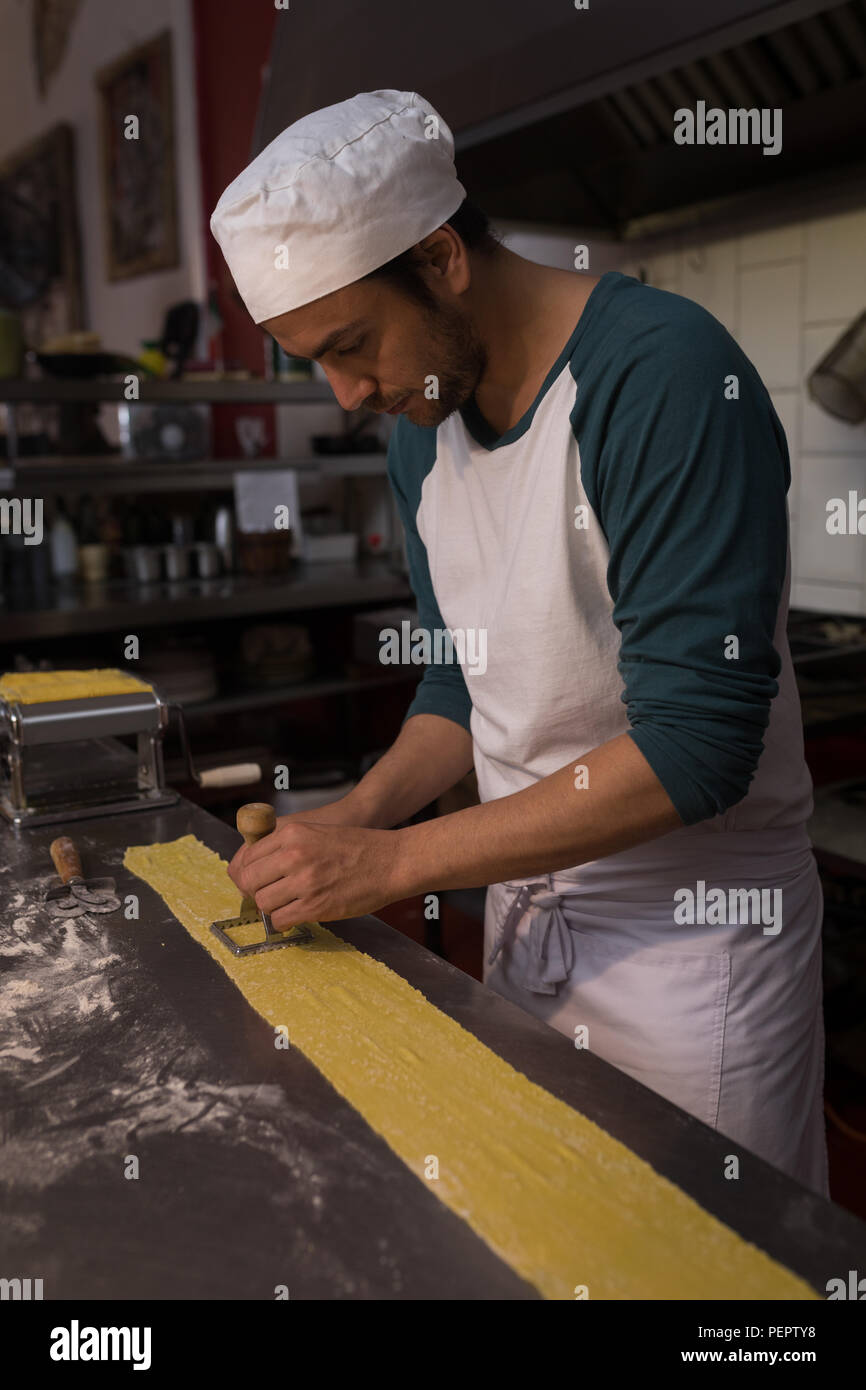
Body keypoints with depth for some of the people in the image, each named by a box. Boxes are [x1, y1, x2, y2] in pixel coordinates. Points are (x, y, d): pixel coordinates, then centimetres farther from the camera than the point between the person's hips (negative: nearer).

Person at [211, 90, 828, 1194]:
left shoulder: (662, 371, -21)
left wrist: (395, 860, -23)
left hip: (692, 927, -6)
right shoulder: (420, 426, 4)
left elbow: (697, 739, -26)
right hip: (522, 904, 7)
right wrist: (354, 819, -5)